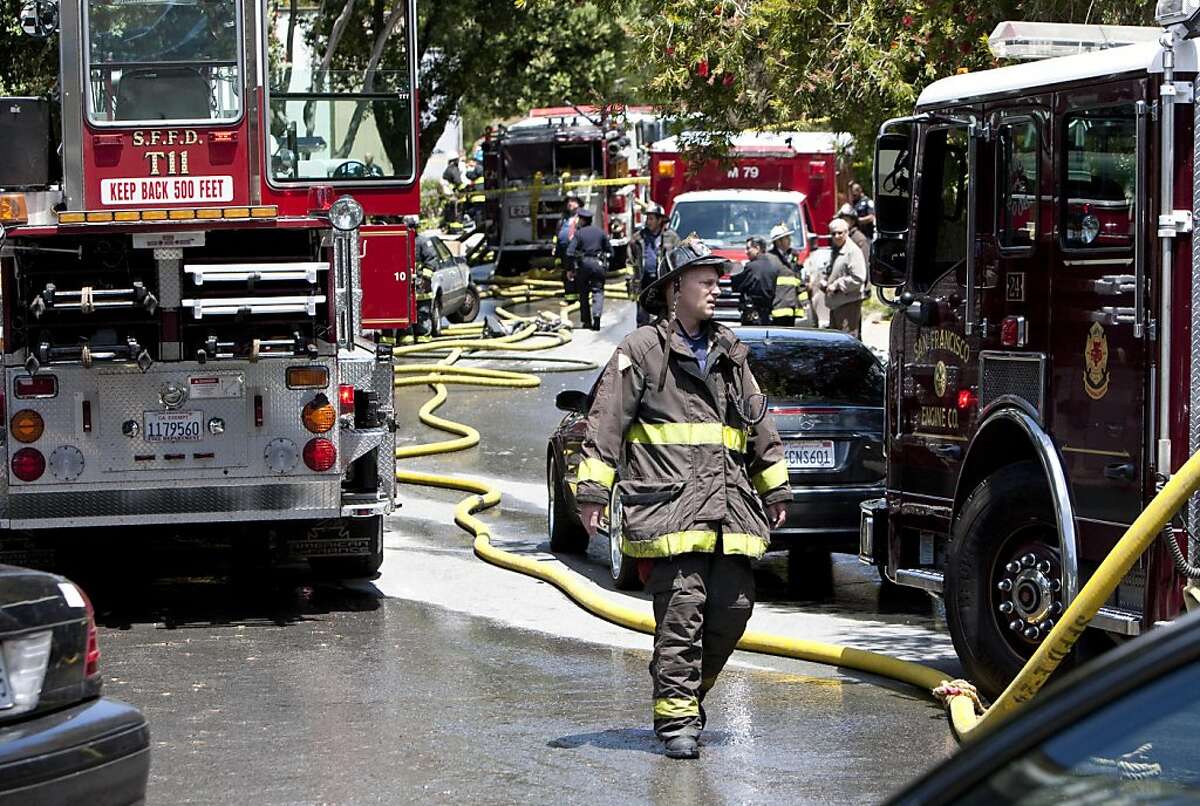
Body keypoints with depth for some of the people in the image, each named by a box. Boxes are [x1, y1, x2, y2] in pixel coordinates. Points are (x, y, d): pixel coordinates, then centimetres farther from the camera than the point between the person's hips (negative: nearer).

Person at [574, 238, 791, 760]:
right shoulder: (642, 350, 1)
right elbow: (606, 422, -4)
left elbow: (759, 422, 26)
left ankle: (689, 688, 21)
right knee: (681, 610, -10)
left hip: (730, 508, 6)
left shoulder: (729, 355, 20)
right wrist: (593, 489, -10)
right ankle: (677, 716, -5)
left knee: (733, 607, 2)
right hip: (669, 508, -6)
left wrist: (775, 487, 25)